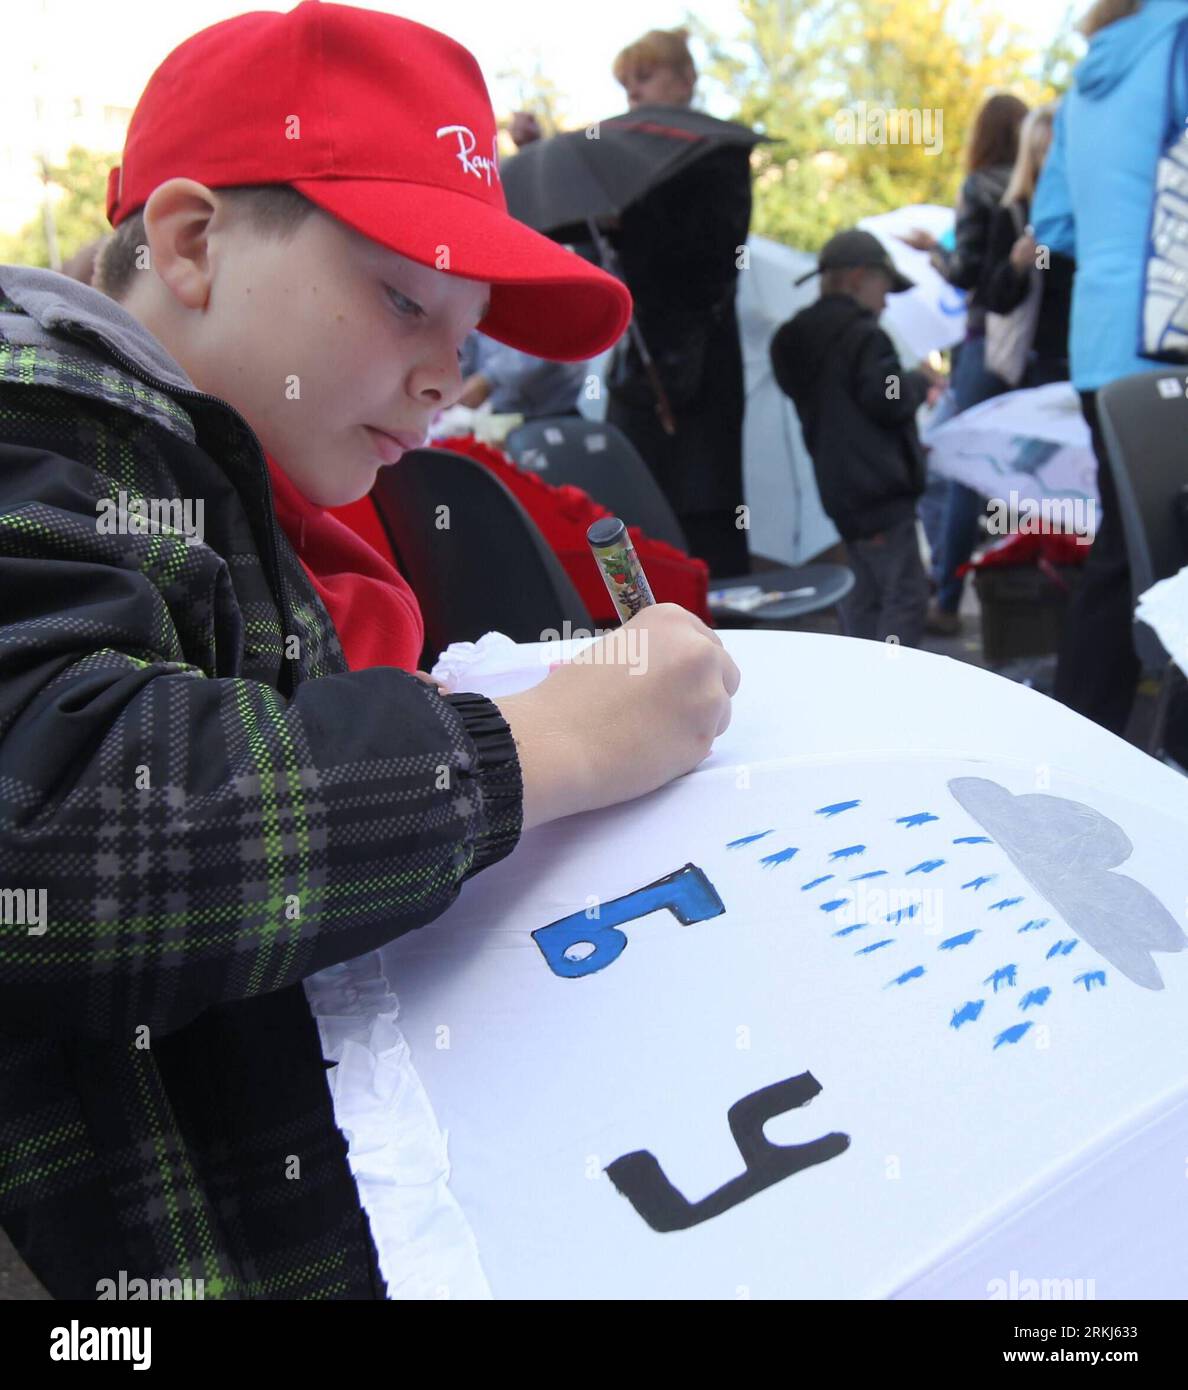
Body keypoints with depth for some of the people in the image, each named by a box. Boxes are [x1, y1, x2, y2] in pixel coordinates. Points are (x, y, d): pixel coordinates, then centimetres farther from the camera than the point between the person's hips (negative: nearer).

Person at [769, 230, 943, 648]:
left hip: (839, 489, 9)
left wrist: (910, 384, 21)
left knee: (866, 594, 16)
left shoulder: (796, 339, 16)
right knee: (904, 595, -7)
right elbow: (886, 400, -19)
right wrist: (920, 383, 1)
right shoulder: (862, 335, -12)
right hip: (879, 486, -9)